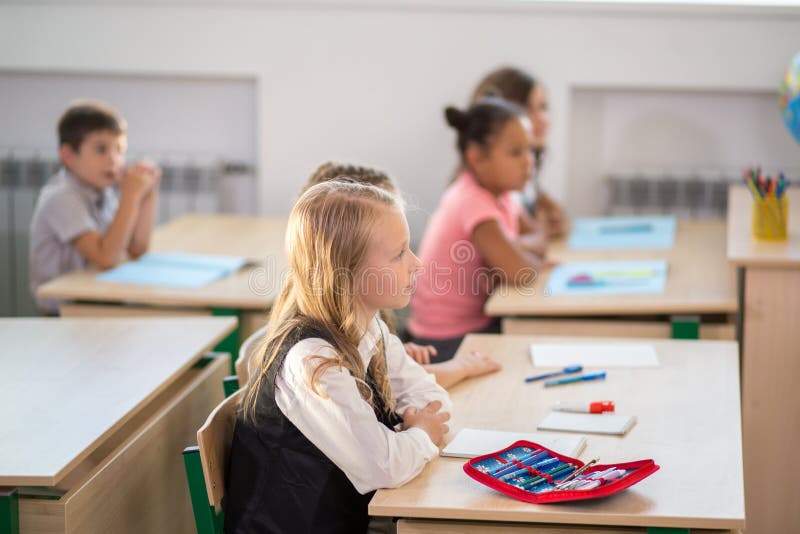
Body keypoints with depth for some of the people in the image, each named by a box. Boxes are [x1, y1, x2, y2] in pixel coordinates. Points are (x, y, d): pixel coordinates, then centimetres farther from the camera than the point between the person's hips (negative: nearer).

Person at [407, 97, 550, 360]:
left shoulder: (499, 193, 2)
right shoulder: (472, 201, -24)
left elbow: (538, 243, 6)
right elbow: (520, 272, -31)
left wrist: (513, 248, -15)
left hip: (480, 321, 8)